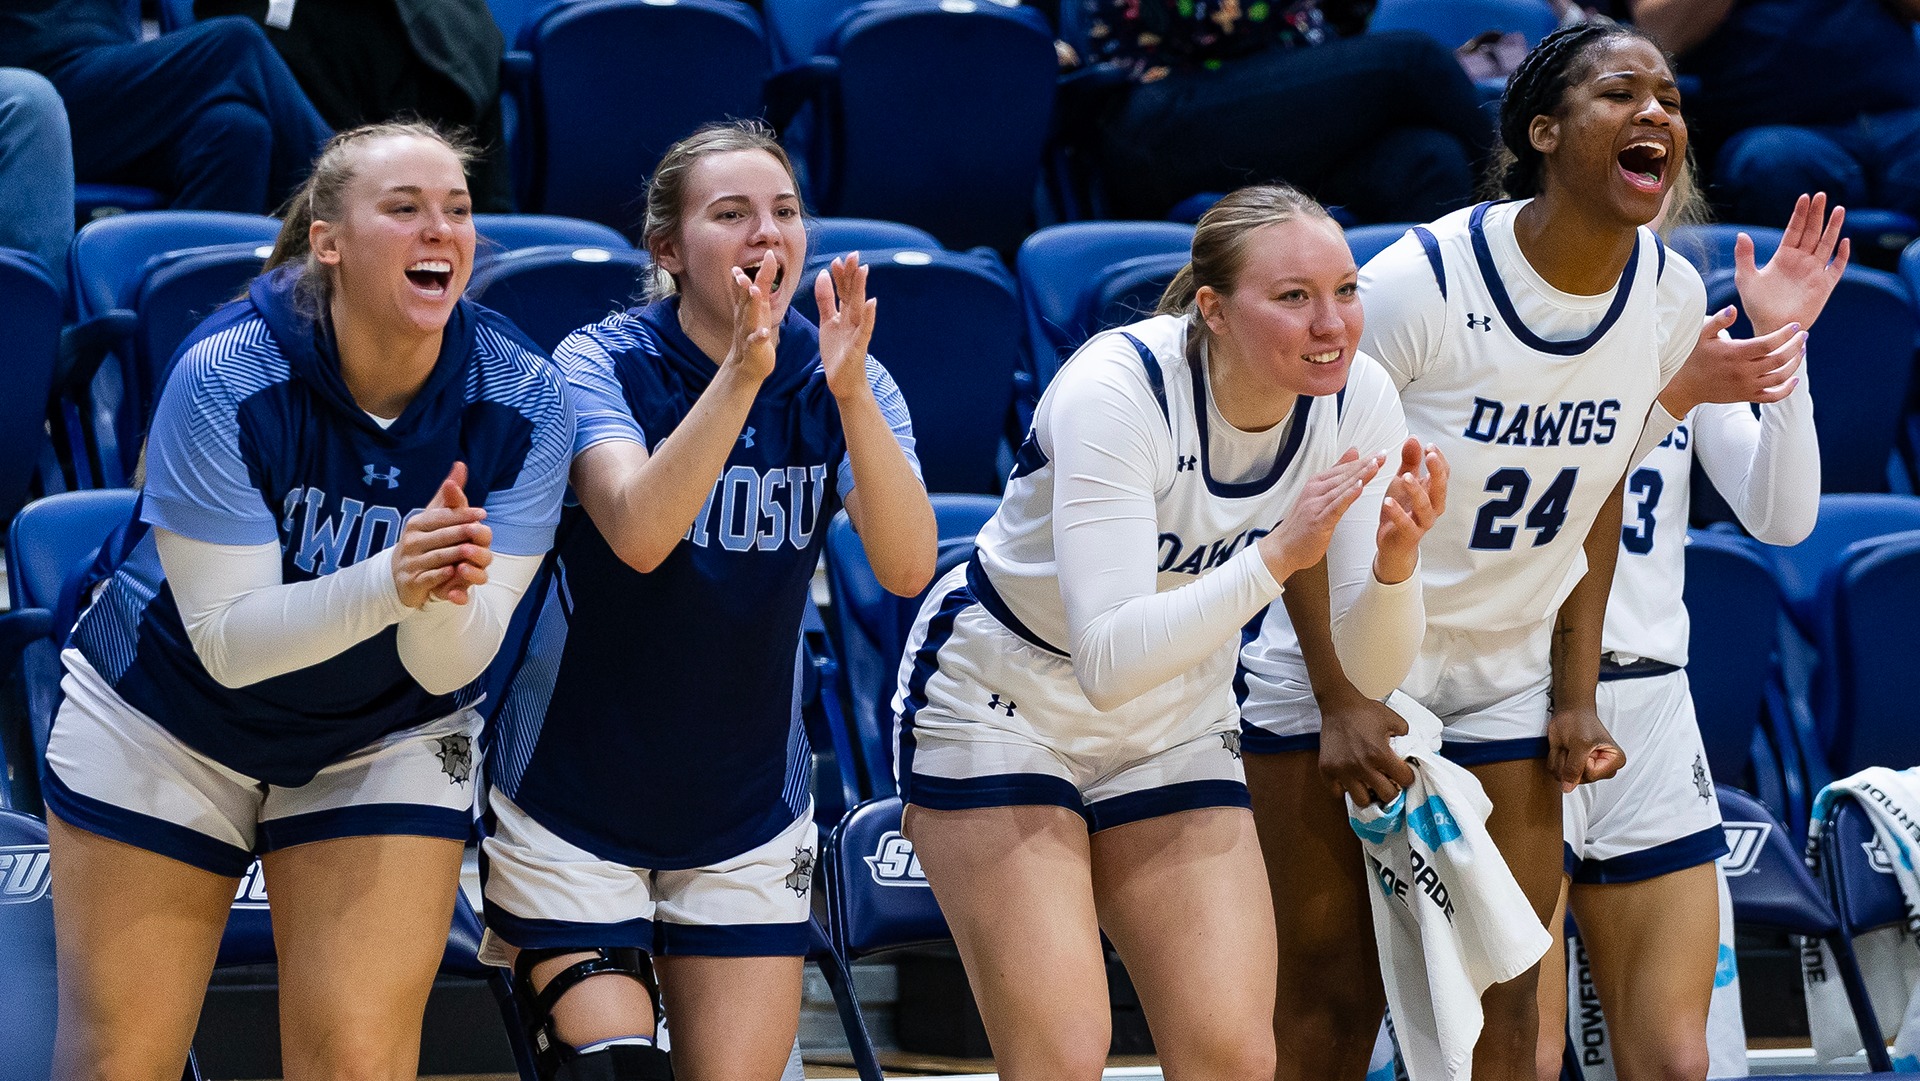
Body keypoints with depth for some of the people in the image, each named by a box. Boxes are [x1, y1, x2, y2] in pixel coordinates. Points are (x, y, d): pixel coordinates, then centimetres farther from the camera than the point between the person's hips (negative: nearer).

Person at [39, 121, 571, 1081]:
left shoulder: (521, 402, -19)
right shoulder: (226, 379, -25)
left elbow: (452, 665, -20)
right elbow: (227, 641, -26)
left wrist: (447, 595, -45)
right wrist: (389, 581, -42)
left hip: (386, 740, 2)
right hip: (165, 728, -1)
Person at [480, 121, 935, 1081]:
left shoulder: (838, 382, -6)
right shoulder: (602, 363, -13)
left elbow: (907, 568, -22)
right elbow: (638, 532, -32)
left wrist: (850, 392, -35)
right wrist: (741, 373, -42)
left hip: (748, 814, 3)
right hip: (574, 808, -3)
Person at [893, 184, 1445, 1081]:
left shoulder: (1356, 398, -15)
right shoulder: (1115, 389, -30)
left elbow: (1371, 669, -13)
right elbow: (1108, 660, -37)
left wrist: (1396, 562, -33)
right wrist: (1276, 557, -44)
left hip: (1174, 729, 5)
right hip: (997, 699, -5)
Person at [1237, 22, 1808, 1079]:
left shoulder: (1671, 296, -6)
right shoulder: (1421, 280, -23)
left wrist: (1576, 697, 4)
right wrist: (1341, 702, -17)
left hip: (1505, 676, 5)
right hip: (1334, 667, -4)